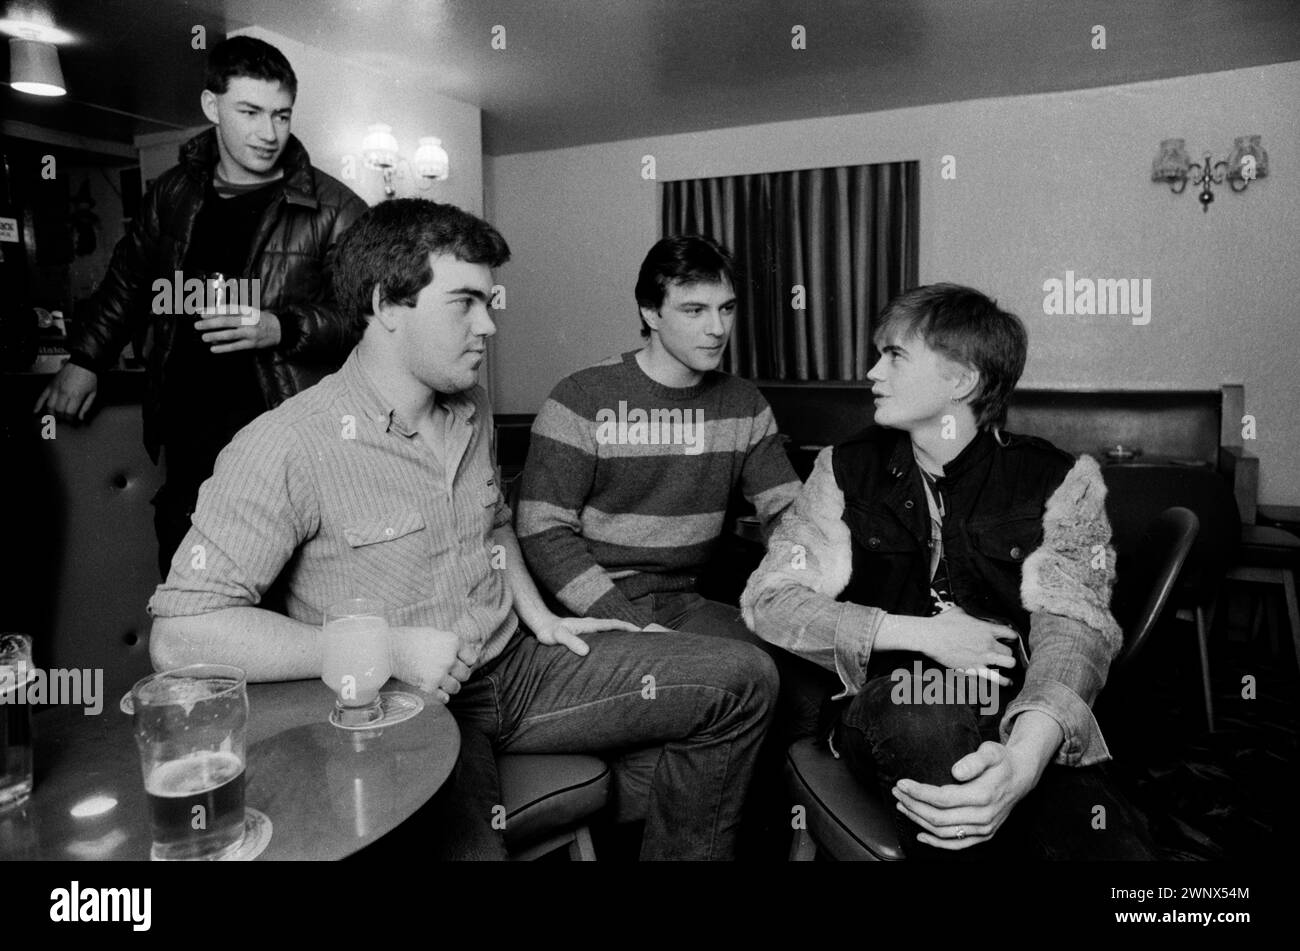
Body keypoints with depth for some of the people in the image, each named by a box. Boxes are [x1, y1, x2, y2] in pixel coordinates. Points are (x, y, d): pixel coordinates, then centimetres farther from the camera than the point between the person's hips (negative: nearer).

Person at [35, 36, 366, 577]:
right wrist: (85, 360, 21)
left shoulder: (333, 211, -4)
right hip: (185, 447, 5)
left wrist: (283, 330, -19)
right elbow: (128, 280, 26)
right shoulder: (173, 193, 12)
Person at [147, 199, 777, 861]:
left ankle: (677, 855, 14)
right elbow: (179, 637, -20)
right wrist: (388, 650, -22)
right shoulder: (286, 447, -17)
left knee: (742, 679, -4)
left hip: (515, 664, 7)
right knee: (461, 845, -39)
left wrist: (539, 616, 10)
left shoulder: (471, 410, 8)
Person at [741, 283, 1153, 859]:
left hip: (1027, 726, 0)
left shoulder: (1059, 481, 4)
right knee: (930, 723, -35)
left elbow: (1072, 626, -9)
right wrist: (919, 633, -11)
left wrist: (1026, 757, -30)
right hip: (886, 708, 1)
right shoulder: (848, 471, 7)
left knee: (1109, 846, -30)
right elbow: (768, 600, 2)